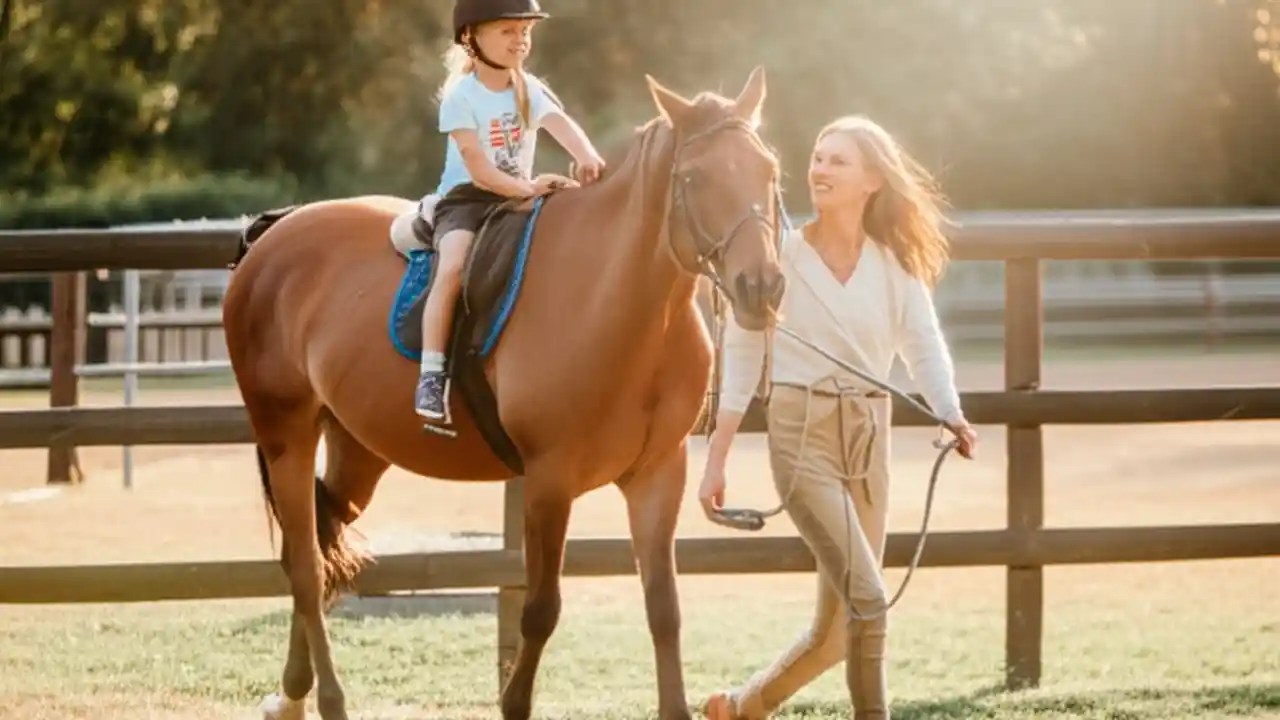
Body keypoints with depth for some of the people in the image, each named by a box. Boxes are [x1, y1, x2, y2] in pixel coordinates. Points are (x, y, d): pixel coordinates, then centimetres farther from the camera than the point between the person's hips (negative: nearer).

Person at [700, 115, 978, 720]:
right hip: (802, 433, -4)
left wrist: (952, 416, -25)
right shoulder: (781, 254, -4)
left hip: (869, 440, 4)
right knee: (867, 599, -19)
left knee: (838, 628, 10)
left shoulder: (895, 265, 4)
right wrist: (716, 462, -1)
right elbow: (741, 360, 0)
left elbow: (924, 348, -5)